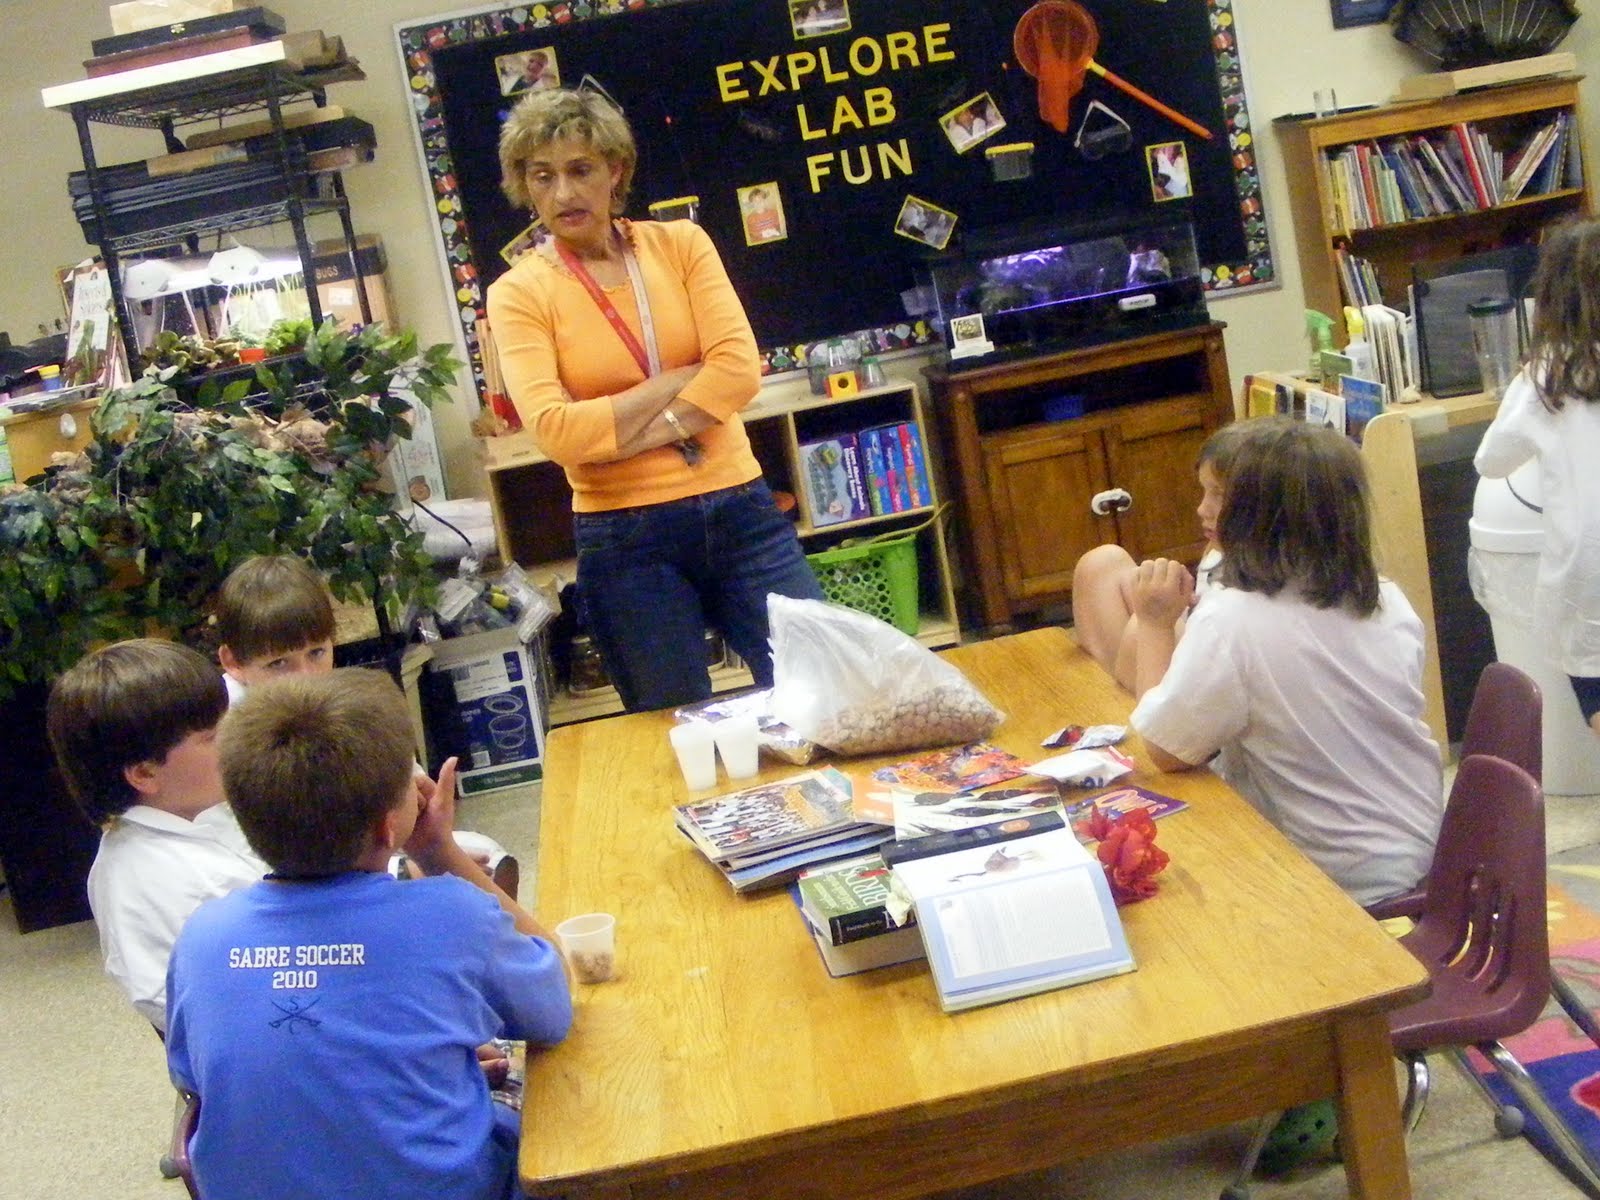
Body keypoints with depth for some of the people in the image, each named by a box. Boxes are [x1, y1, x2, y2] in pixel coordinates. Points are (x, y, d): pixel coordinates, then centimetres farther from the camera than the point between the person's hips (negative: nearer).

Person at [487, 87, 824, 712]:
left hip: (738, 510, 2)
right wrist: (685, 378, -10)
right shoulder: (518, 292, -1)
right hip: (627, 540, -1)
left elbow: (740, 368, -9)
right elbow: (555, 431, -15)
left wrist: (621, 435, -15)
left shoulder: (680, 243, 4)